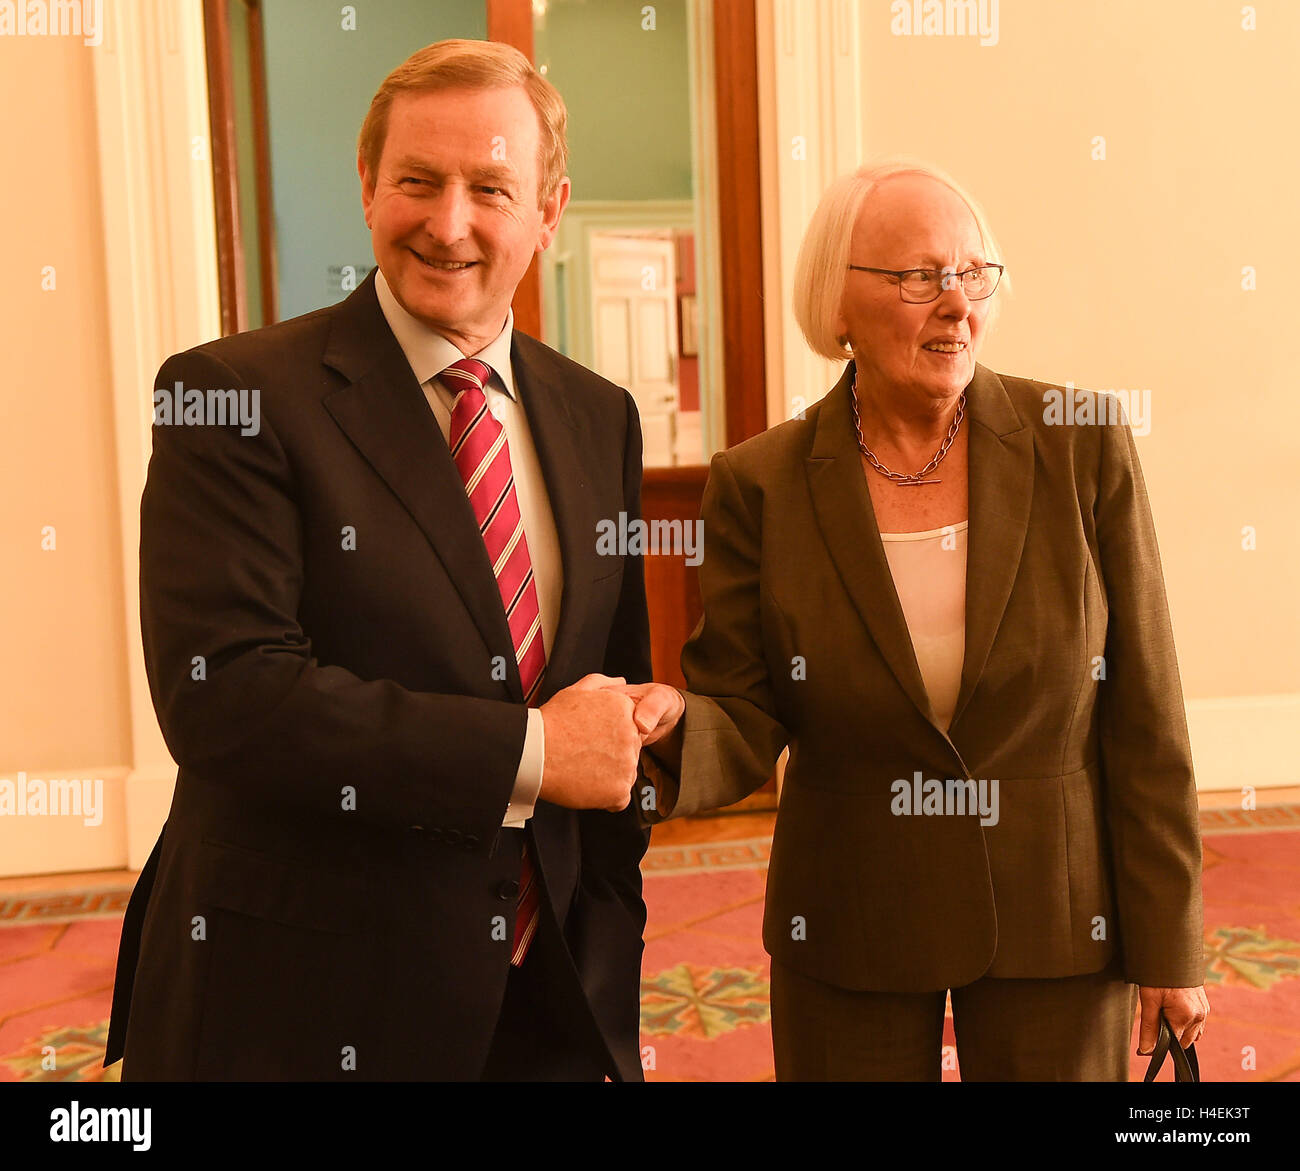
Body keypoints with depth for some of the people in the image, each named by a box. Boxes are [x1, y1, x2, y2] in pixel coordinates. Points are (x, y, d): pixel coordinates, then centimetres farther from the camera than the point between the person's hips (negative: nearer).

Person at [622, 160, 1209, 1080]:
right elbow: (746, 731, -7)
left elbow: (1145, 718, -6)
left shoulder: (1084, 449, -9)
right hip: (851, 931, 0)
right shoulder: (760, 484, -9)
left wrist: (1169, 943, -3)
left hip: (1056, 918, 0)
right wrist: (673, 722, -30)